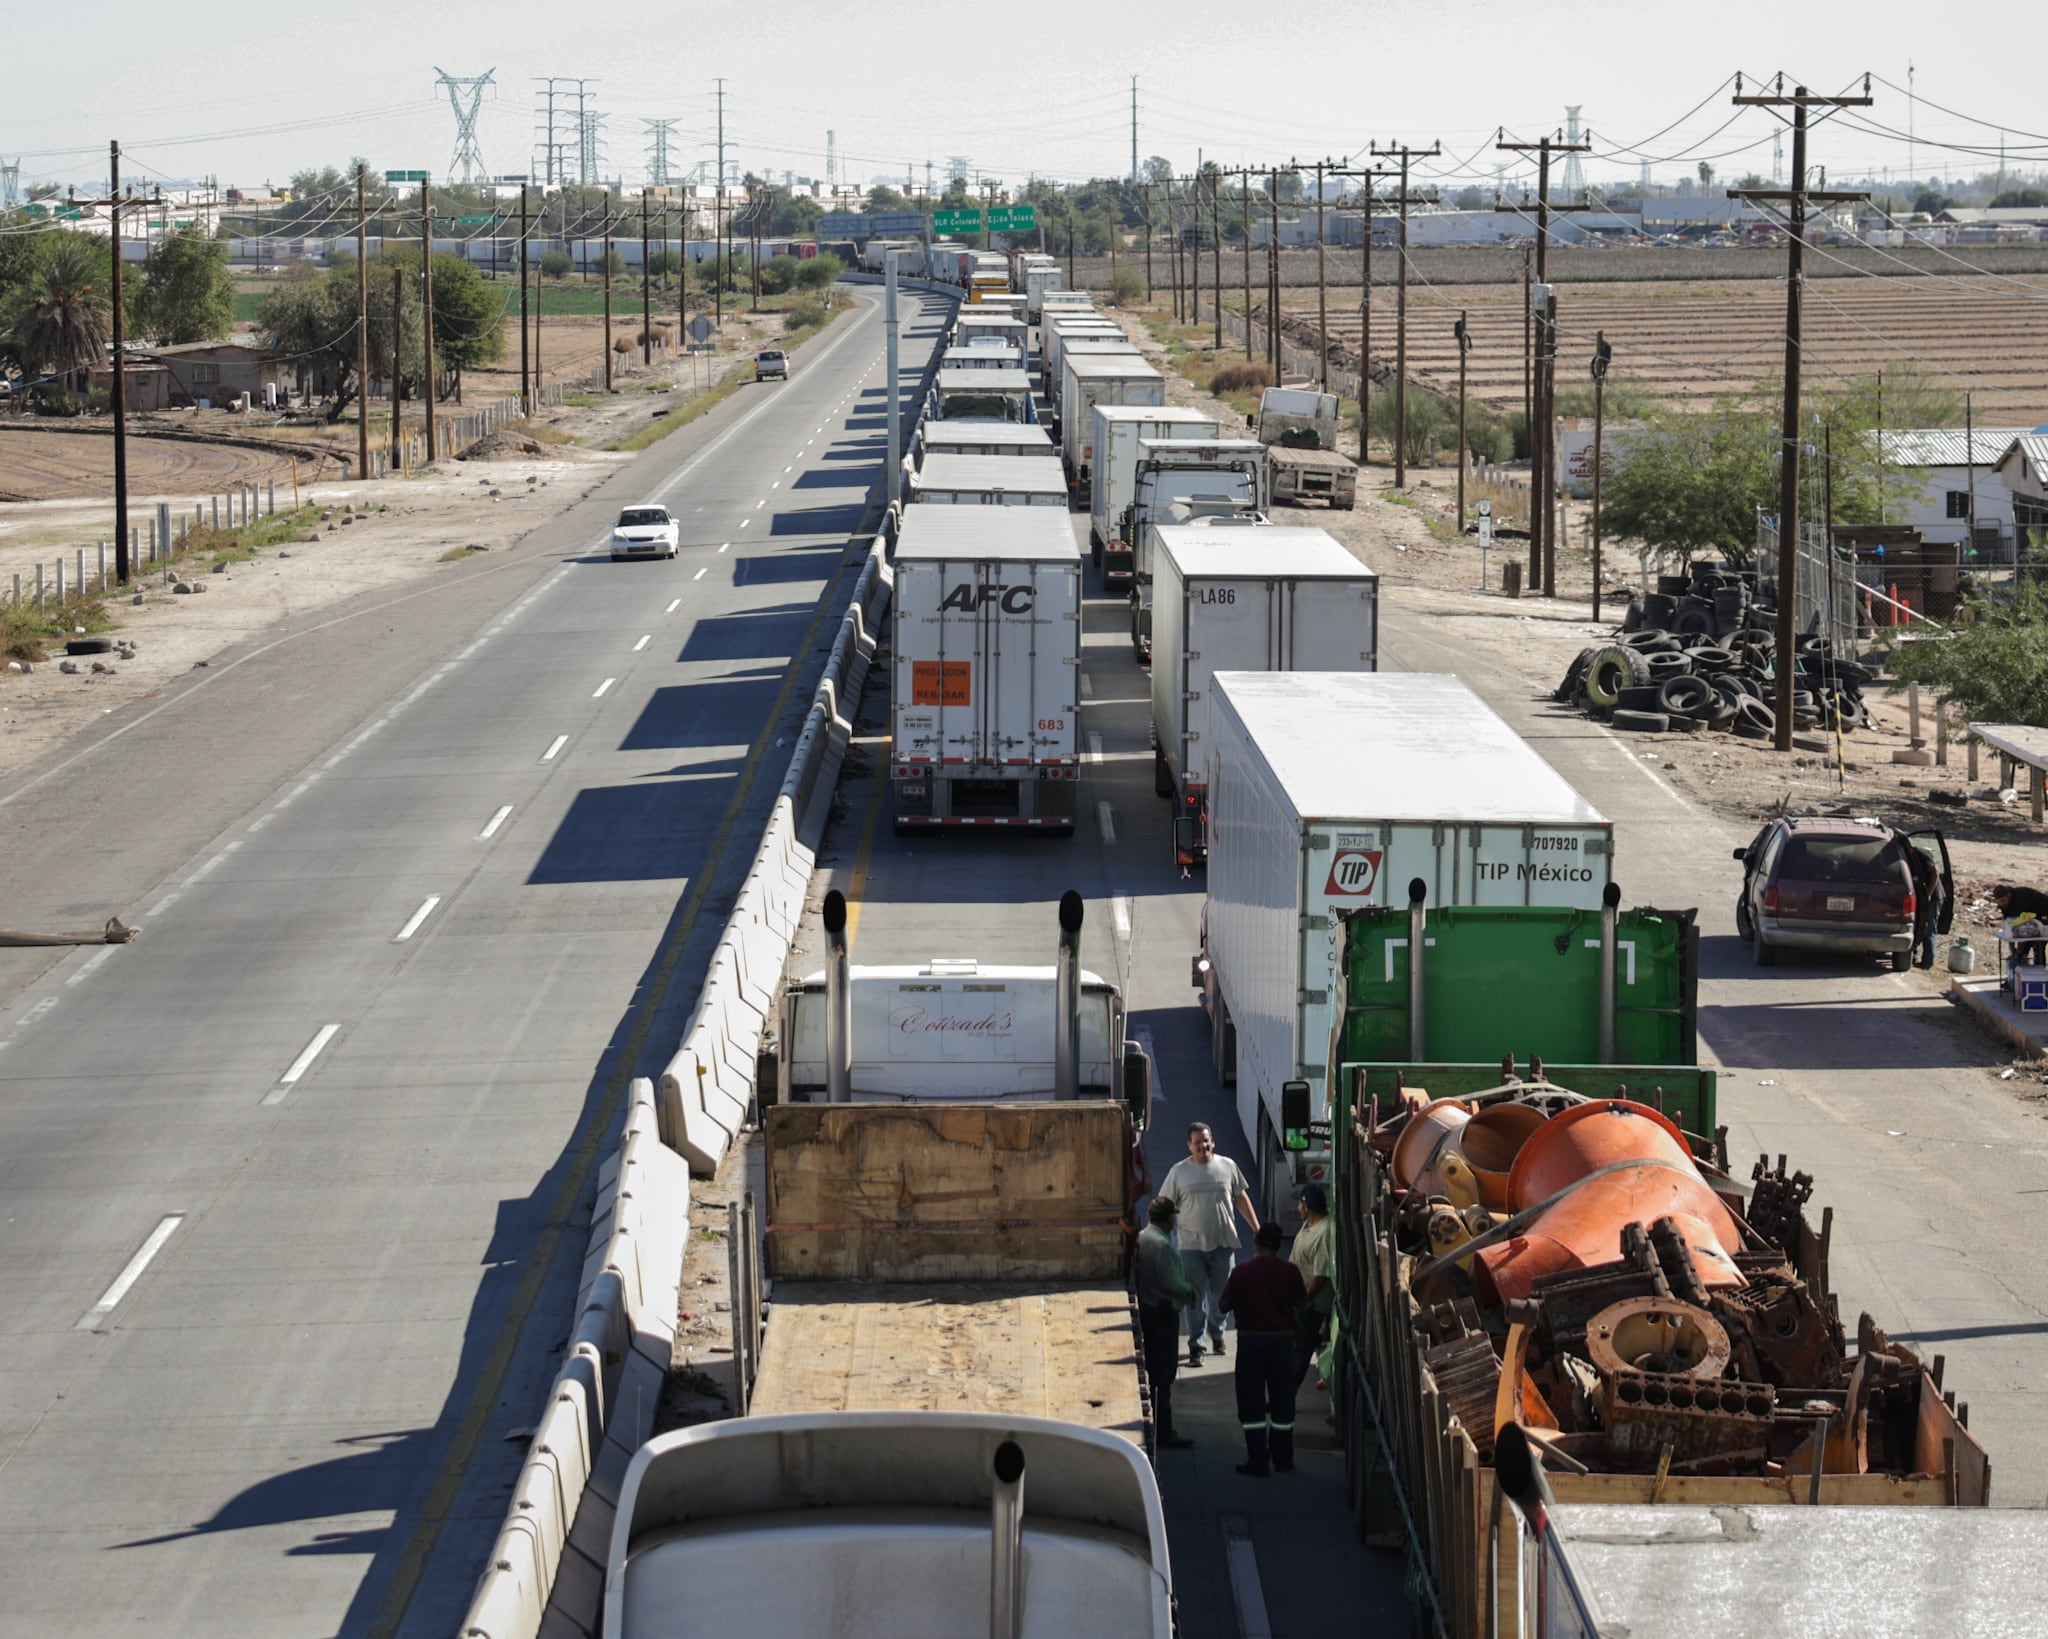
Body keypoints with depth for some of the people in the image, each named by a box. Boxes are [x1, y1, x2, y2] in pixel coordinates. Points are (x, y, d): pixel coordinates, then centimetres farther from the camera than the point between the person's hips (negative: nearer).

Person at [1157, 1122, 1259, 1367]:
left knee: (1221, 1294, 13)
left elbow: (1241, 1199, 12)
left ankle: (1217, 1333, 36)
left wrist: (1257, 1229, 10)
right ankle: (1195, 1346, 1)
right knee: (1197, 1297, -3)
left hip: (1223, 1243, 2)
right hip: (1192, 1244, -2)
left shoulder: (1227, 1166, 5)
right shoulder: (1178, 1172, 0)